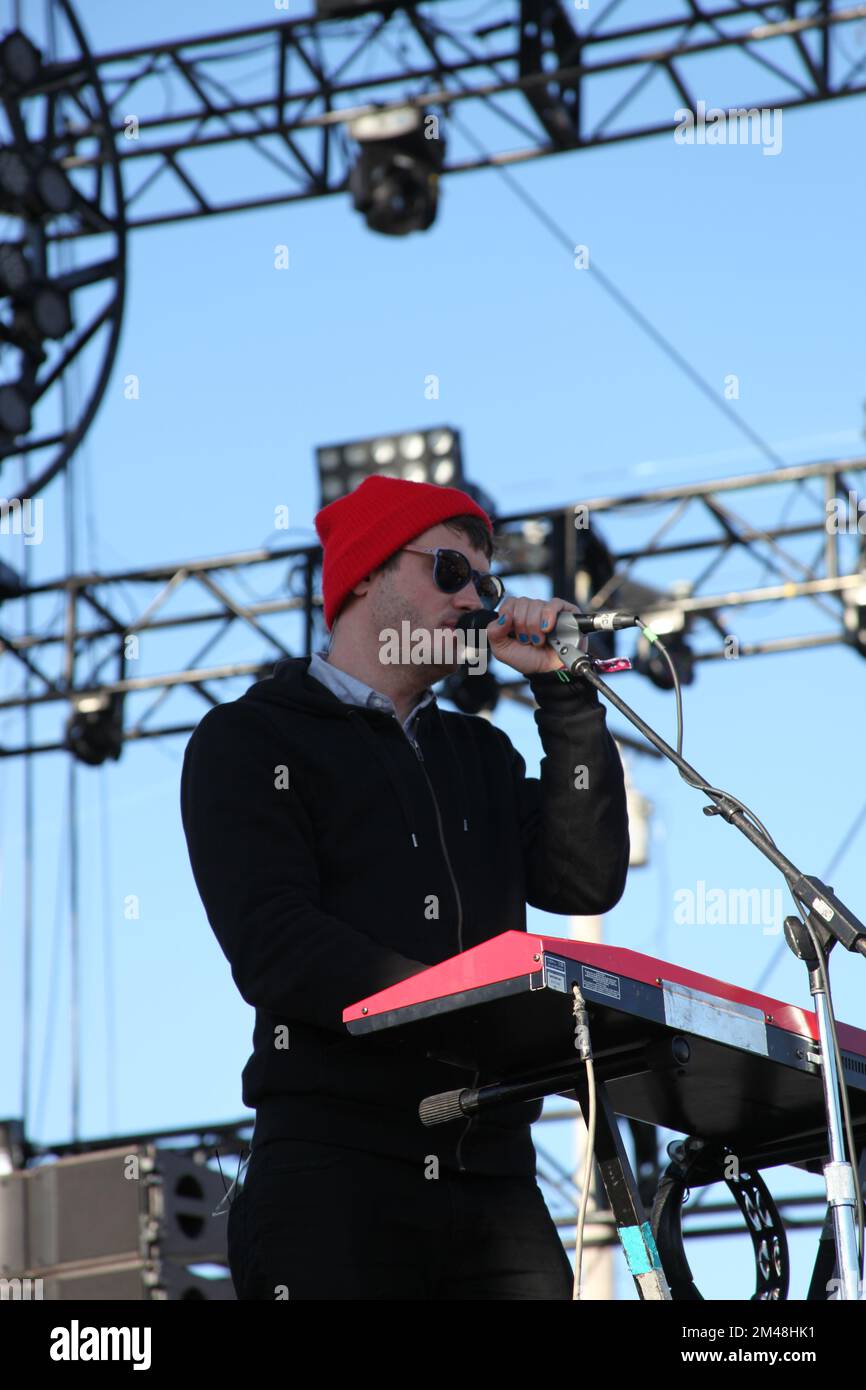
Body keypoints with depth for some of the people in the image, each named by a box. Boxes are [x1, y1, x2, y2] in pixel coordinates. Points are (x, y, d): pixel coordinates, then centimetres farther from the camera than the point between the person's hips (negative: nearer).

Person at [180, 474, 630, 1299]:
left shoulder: (479, 753, 28)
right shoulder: (249, 741, 8)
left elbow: (585, 882, 10)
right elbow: (275, 952, -8)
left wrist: (563, 691, 9)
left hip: (492, 1168, 5)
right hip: (334, 1168, -4)